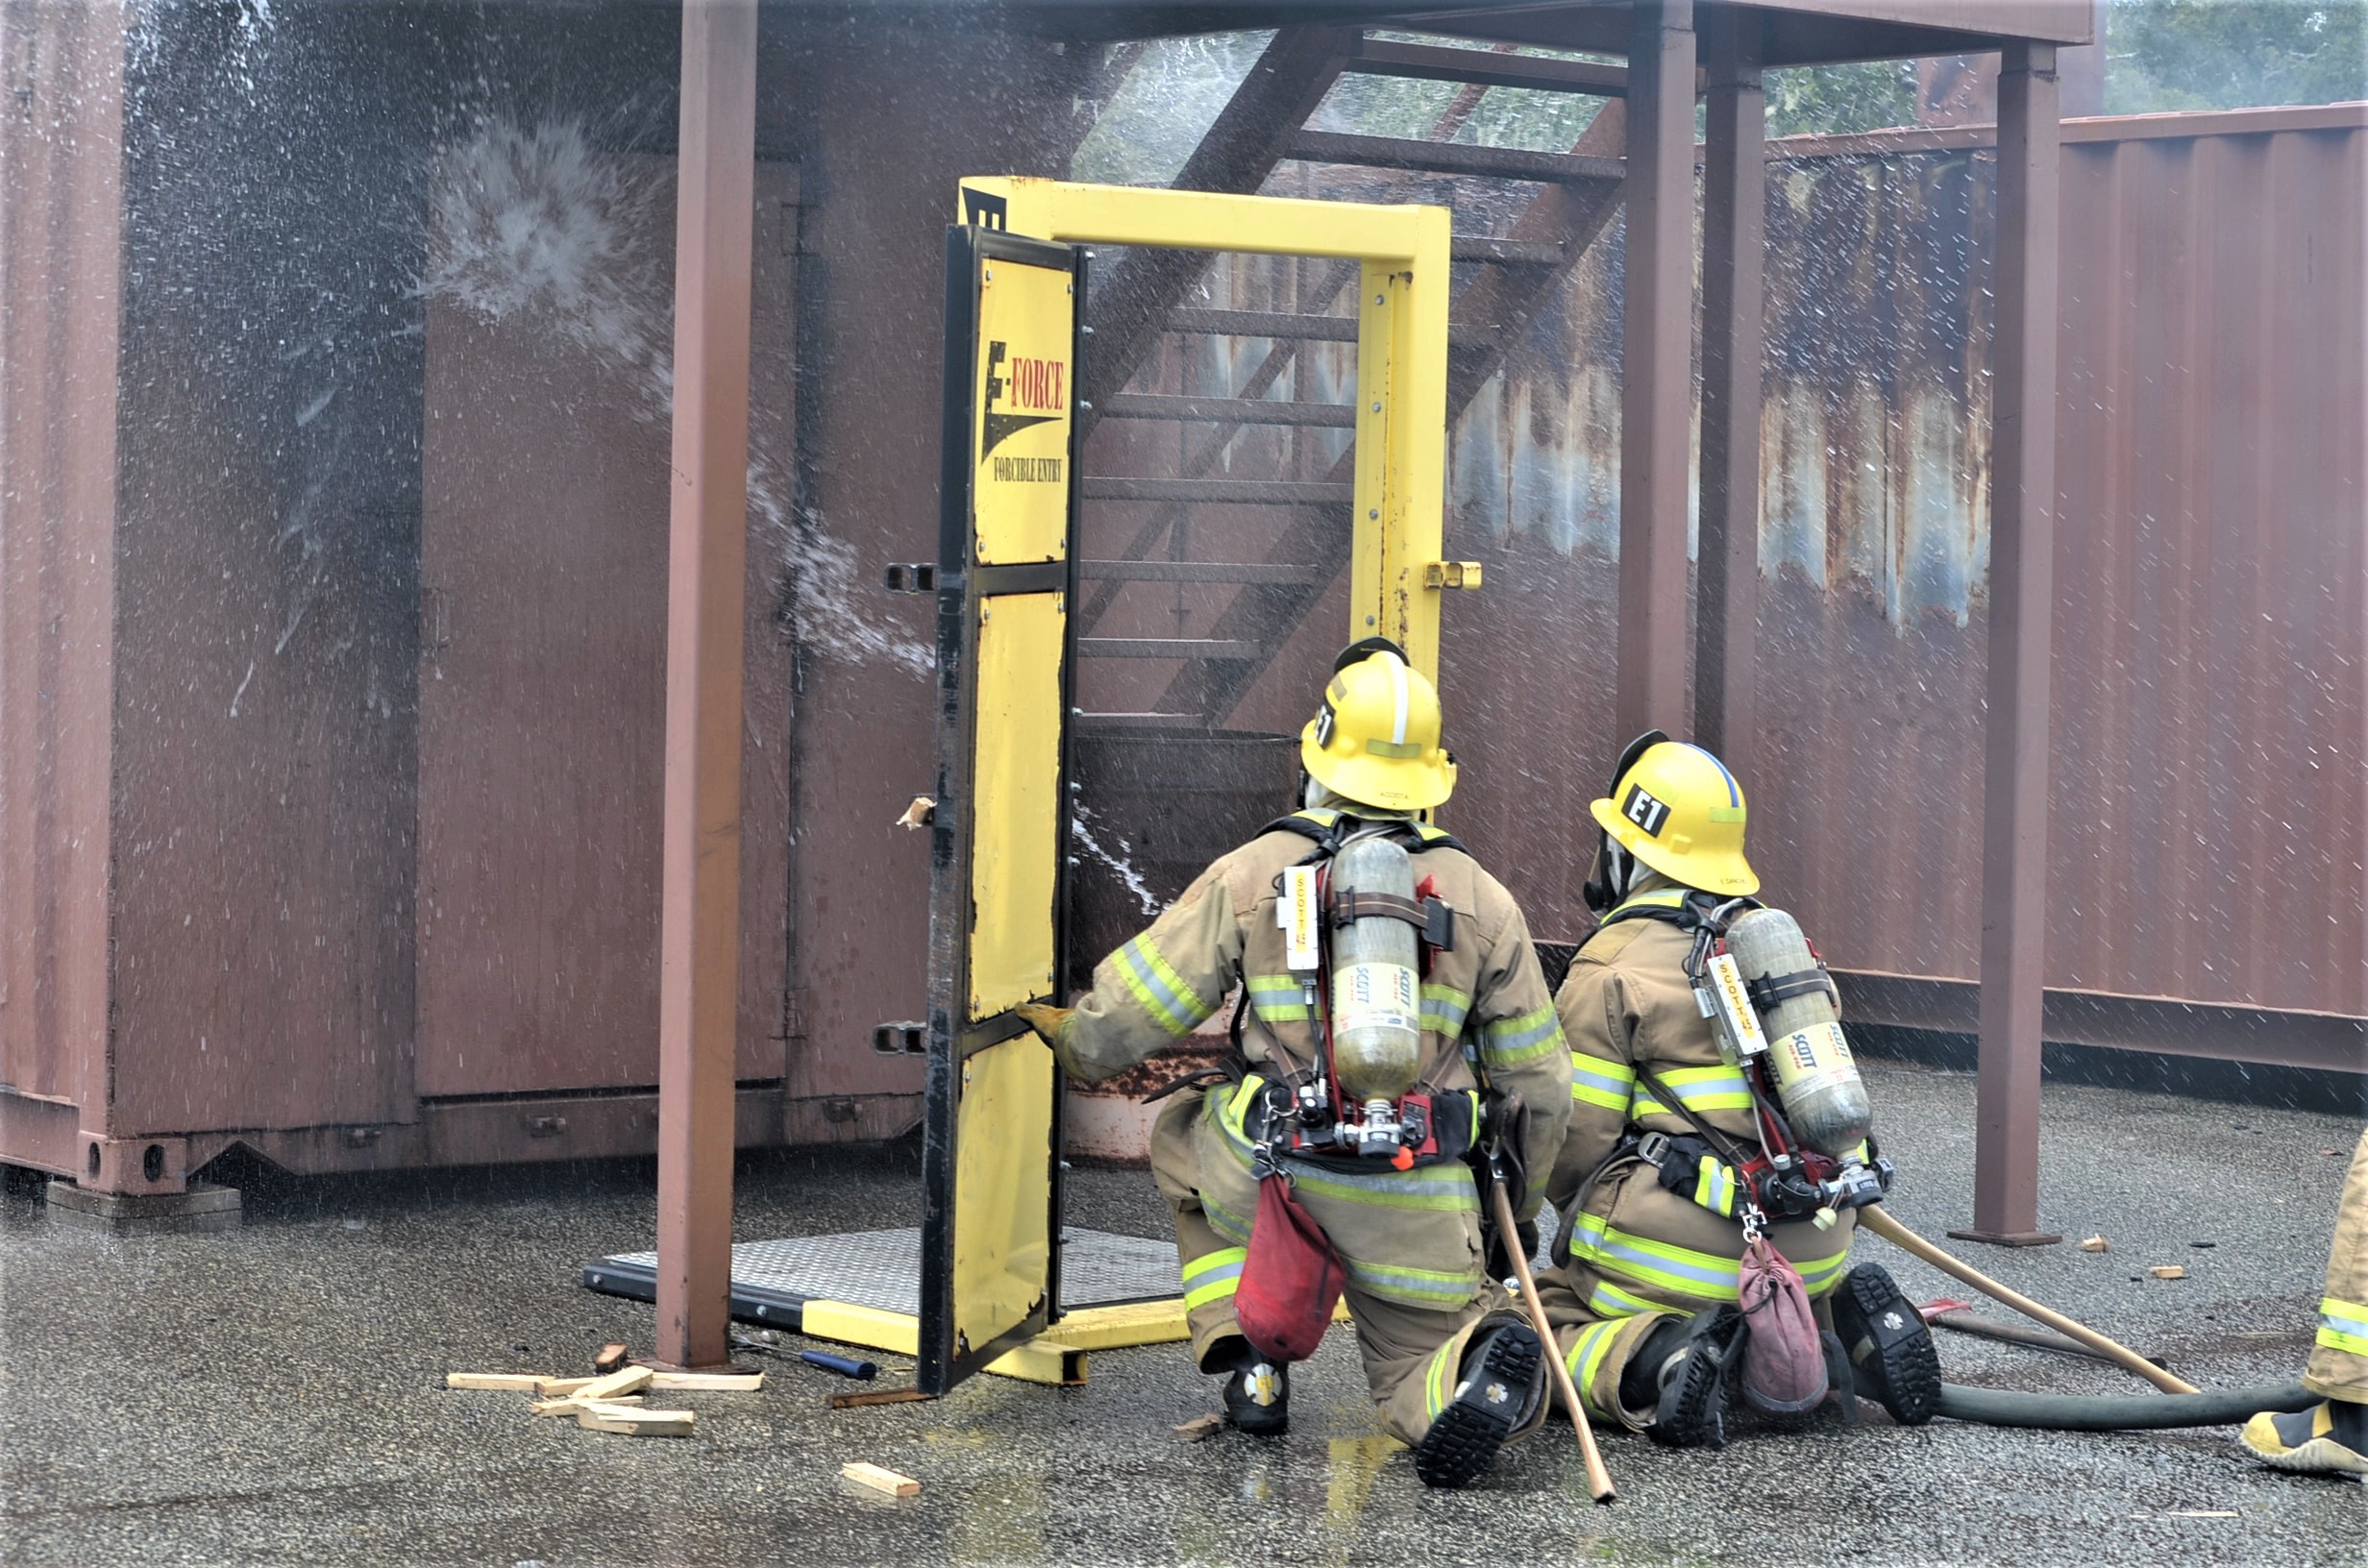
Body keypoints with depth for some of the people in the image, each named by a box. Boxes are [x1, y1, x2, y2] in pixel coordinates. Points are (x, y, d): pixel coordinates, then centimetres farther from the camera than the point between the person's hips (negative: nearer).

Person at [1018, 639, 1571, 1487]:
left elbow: (1115, 1026, 4)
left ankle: (1249, 1360, 15)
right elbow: (1538, 1089, 11)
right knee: (1418, 1377, 19)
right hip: (1419, 1207, 2)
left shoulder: (1251, 875, 0)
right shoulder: (1482, 898, 8)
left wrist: (1066, 1038, 27)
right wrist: (1514, 1208, 27)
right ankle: (1495, 1362, -20)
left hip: (1275, 1179, -2)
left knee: (1183, 1131, 31)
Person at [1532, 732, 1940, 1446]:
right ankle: (1841, 1326, 3)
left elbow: (1574, 1138, -7)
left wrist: (1580, 1217, 15)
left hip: (1682, 1251, -6)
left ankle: (1646, 1363, -23)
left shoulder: (1613, 969, -7)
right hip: (1812, 1247, 6)